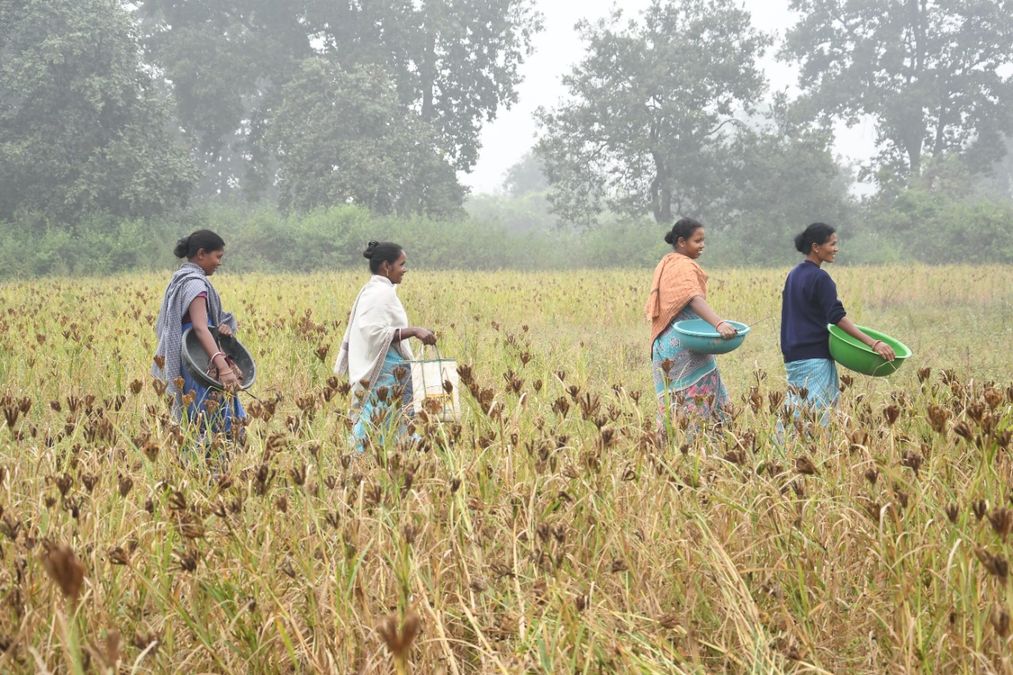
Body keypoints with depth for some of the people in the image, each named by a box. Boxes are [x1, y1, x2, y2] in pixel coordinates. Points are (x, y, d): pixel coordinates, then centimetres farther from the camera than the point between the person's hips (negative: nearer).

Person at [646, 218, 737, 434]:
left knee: (674, 402, 6)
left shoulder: (666, 264, 17)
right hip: (685, 347, -10)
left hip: (665, 344, 10)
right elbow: (695, 299, -31)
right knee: (696, 401, -10)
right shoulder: (684, 267, -13)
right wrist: (719, 323, -46)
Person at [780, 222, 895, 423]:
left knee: (797, 409, 10)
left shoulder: (794, 274, 13)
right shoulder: (819, 278, -14)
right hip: (814, 357, -9)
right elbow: (837, 317, -20)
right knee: (816, 414, -8)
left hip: (794, 354, 9)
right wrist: (873, 343, -24)